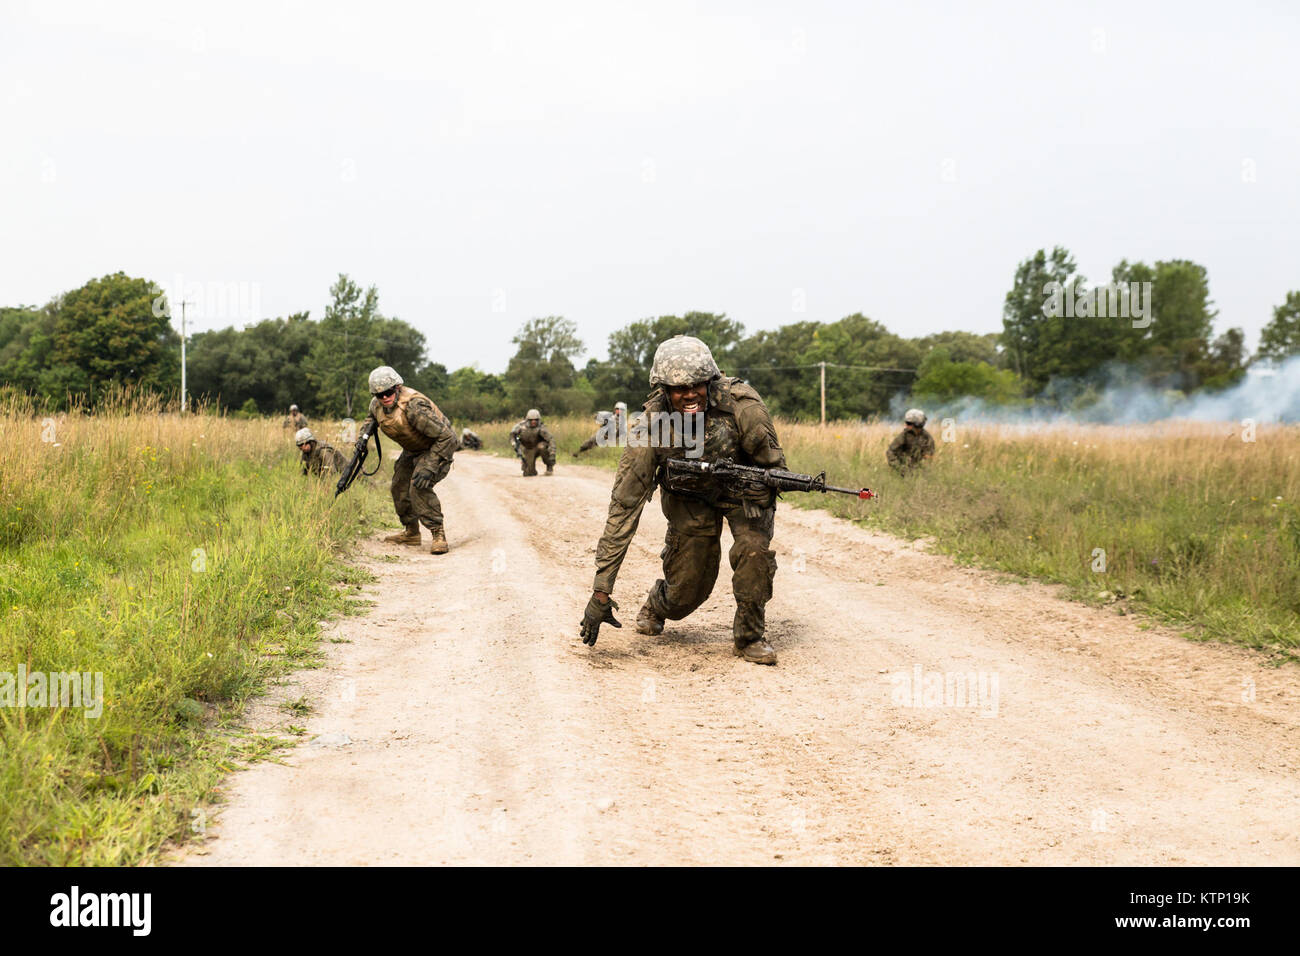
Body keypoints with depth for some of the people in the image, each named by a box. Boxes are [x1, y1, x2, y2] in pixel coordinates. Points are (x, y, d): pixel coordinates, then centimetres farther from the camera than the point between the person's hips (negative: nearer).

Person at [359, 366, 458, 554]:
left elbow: (446, 437, -34)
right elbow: (371, 417, 18)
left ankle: (438, 535, -20)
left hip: (437, 447, -9)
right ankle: (411, 533, 28)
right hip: (413, 450, 9)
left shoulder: (414, 406, -37)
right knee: (400, 487, 10)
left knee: (419, 486, -26)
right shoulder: (377, 404, -11)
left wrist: (429, 468, -37)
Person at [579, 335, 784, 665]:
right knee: (684, 593, 2)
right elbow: (625, 506, -29)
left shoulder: (743, 406, -34)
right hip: (689, 498, 1)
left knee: (753, 548, -29)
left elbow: (773, 465, -16)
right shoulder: (651, 427, -31)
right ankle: (655, 607, 41)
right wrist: (601, 590, -32)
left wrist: (756, 507, -40)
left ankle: (748, 637, -6)